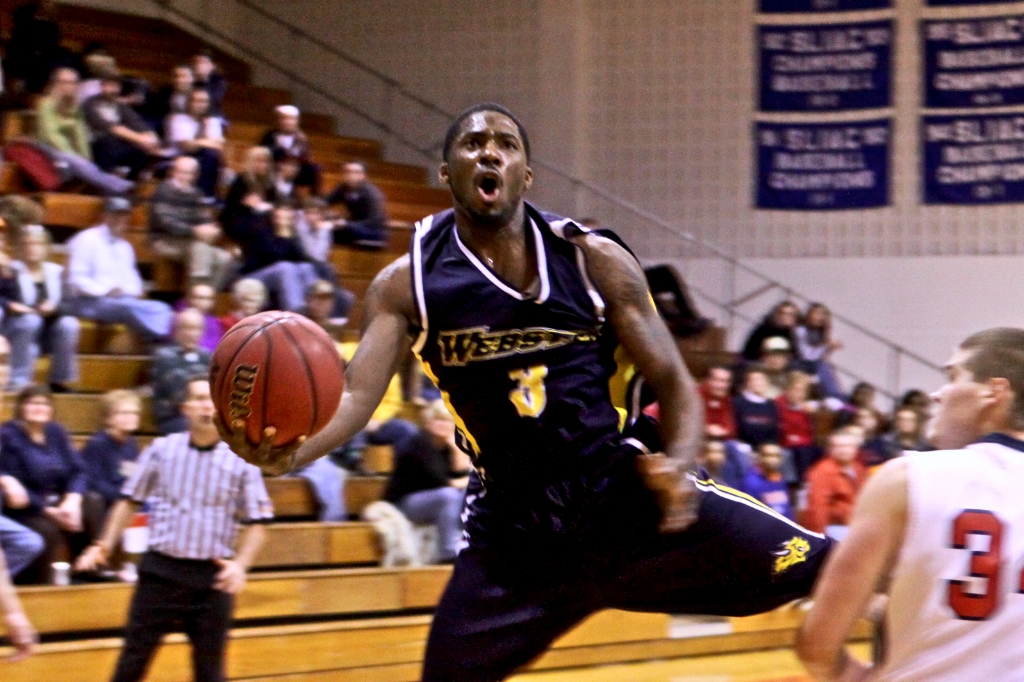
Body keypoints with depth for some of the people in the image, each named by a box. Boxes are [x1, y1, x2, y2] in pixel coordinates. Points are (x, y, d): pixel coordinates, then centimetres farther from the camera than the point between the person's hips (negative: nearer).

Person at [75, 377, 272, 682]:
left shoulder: (240, 460, -1)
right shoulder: (161, 449, 2)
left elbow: (256, 523, 2)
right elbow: (130, 501, 10)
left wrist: (240, 565, -13)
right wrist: (103, 546, 2)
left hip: (212, 578, 0)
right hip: (160, 569, 1)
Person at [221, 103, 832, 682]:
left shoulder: (594, 260, -2)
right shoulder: (408, 284, -3)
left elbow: (673, 382, 0)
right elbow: (356, 396, -14)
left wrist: (678, 465, -21)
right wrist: (289, 452, -36)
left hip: (625, 494, 0)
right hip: (513, 527, 0)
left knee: (829, 574, -11)